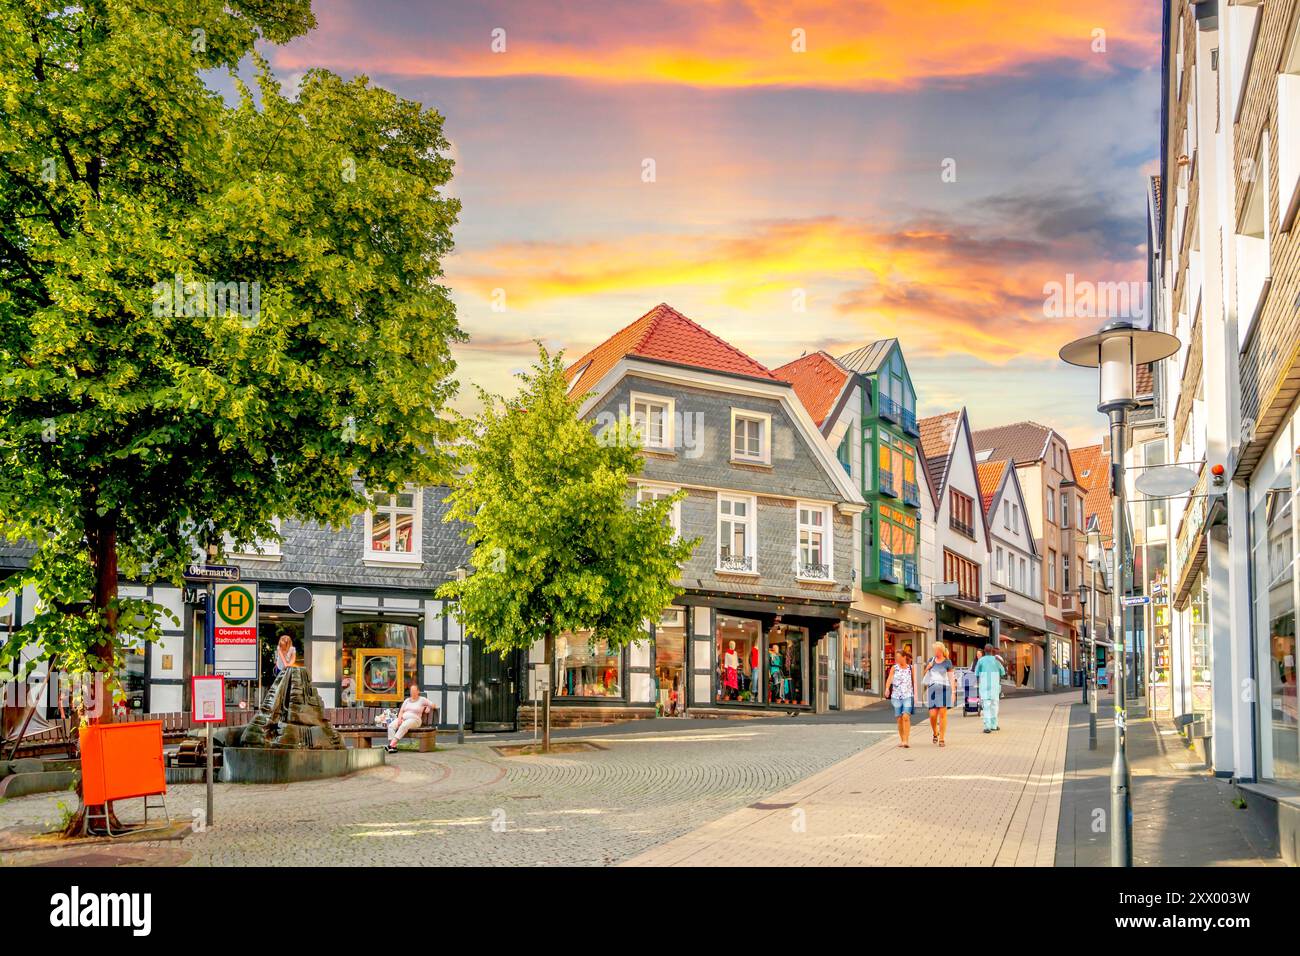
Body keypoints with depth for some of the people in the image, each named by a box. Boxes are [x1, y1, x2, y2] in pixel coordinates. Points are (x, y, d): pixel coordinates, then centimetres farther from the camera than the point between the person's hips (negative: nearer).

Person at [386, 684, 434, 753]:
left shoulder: (422, 699, 11)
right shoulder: (407, 700, 23)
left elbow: (433, 705, 12)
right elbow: (401, 711, 15)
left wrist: (428, 707, -6)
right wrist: (399, 718, -3)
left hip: (414, 719, -5)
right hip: (403, 718, 5)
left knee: (403, 726, -38)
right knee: (391, 726, -26)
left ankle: (392, 744, -46)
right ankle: (393, 747, -37)